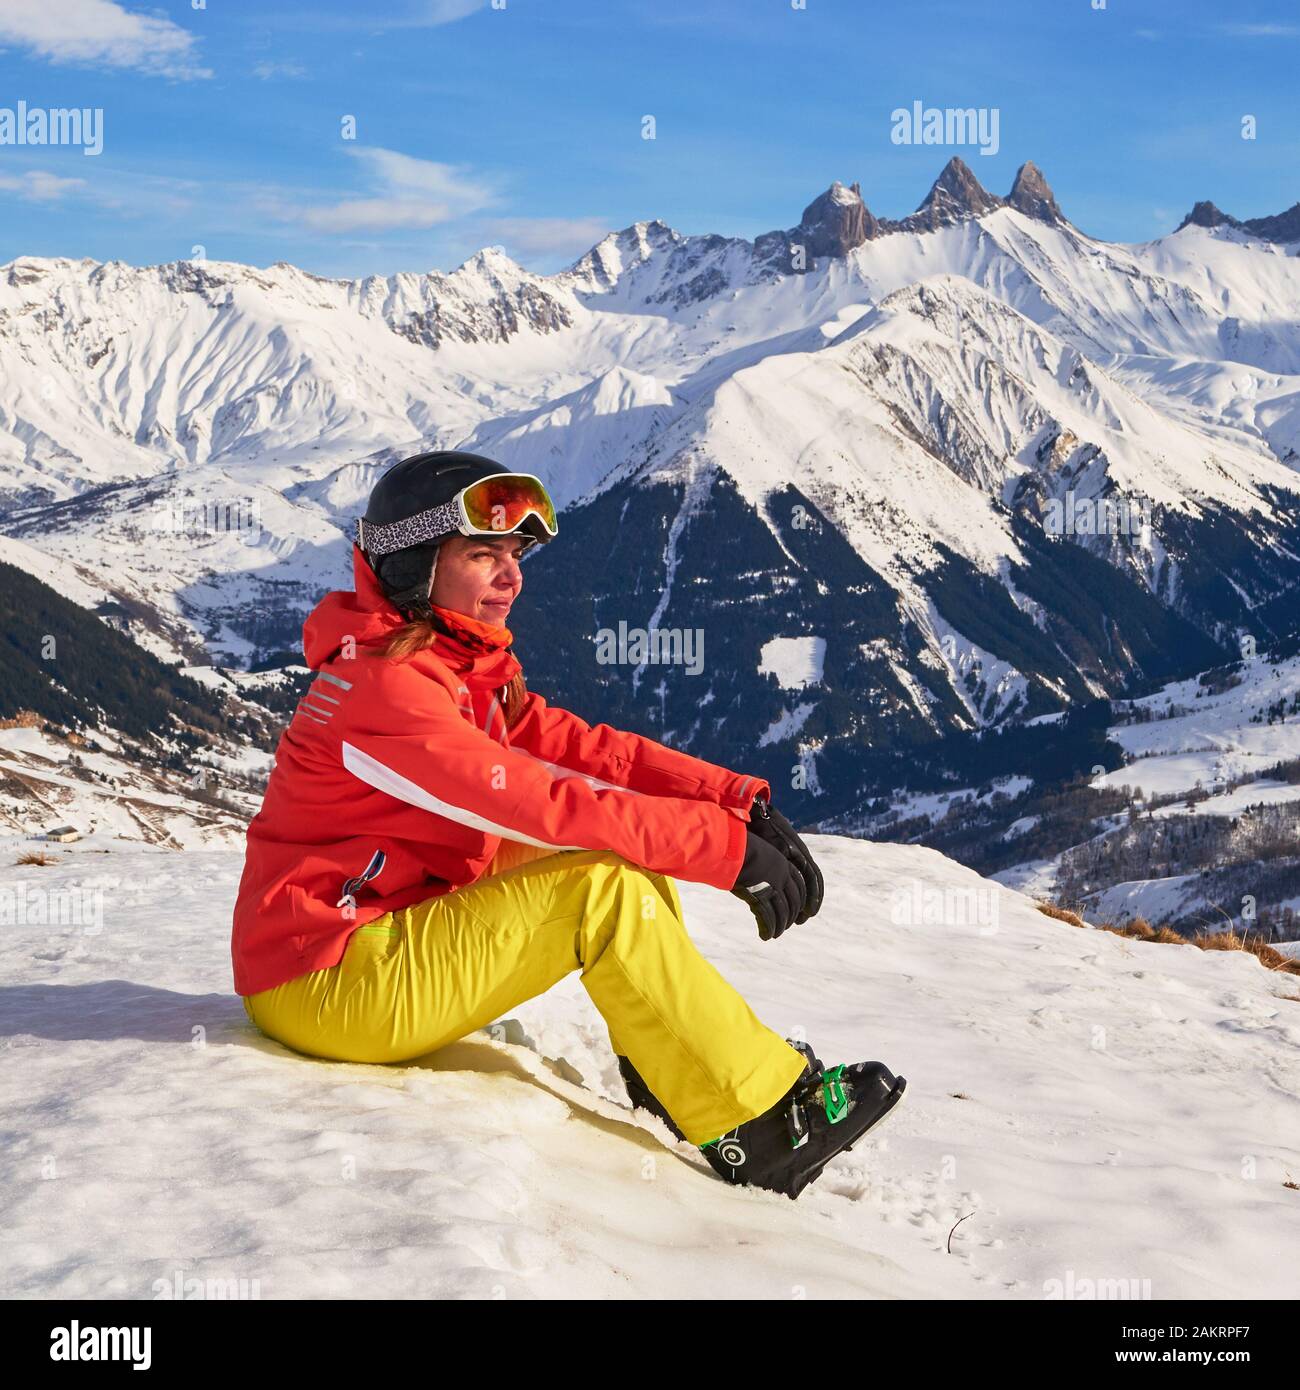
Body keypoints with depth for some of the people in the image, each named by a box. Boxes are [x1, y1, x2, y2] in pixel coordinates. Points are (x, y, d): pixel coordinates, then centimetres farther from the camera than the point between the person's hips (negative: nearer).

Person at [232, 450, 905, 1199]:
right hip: (319, 988, -9)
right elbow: (538, 802, -29)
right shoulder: (383, 685, -21)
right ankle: (769, 1123, -14)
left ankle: (672, 1070, 3)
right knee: (601, 888, -22)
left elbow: (583, 747, -2)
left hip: (386, 939, 9)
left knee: (626, 843, 3)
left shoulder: (471, 670, 9)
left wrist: (742, 801, -15)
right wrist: (727, 846, -29)